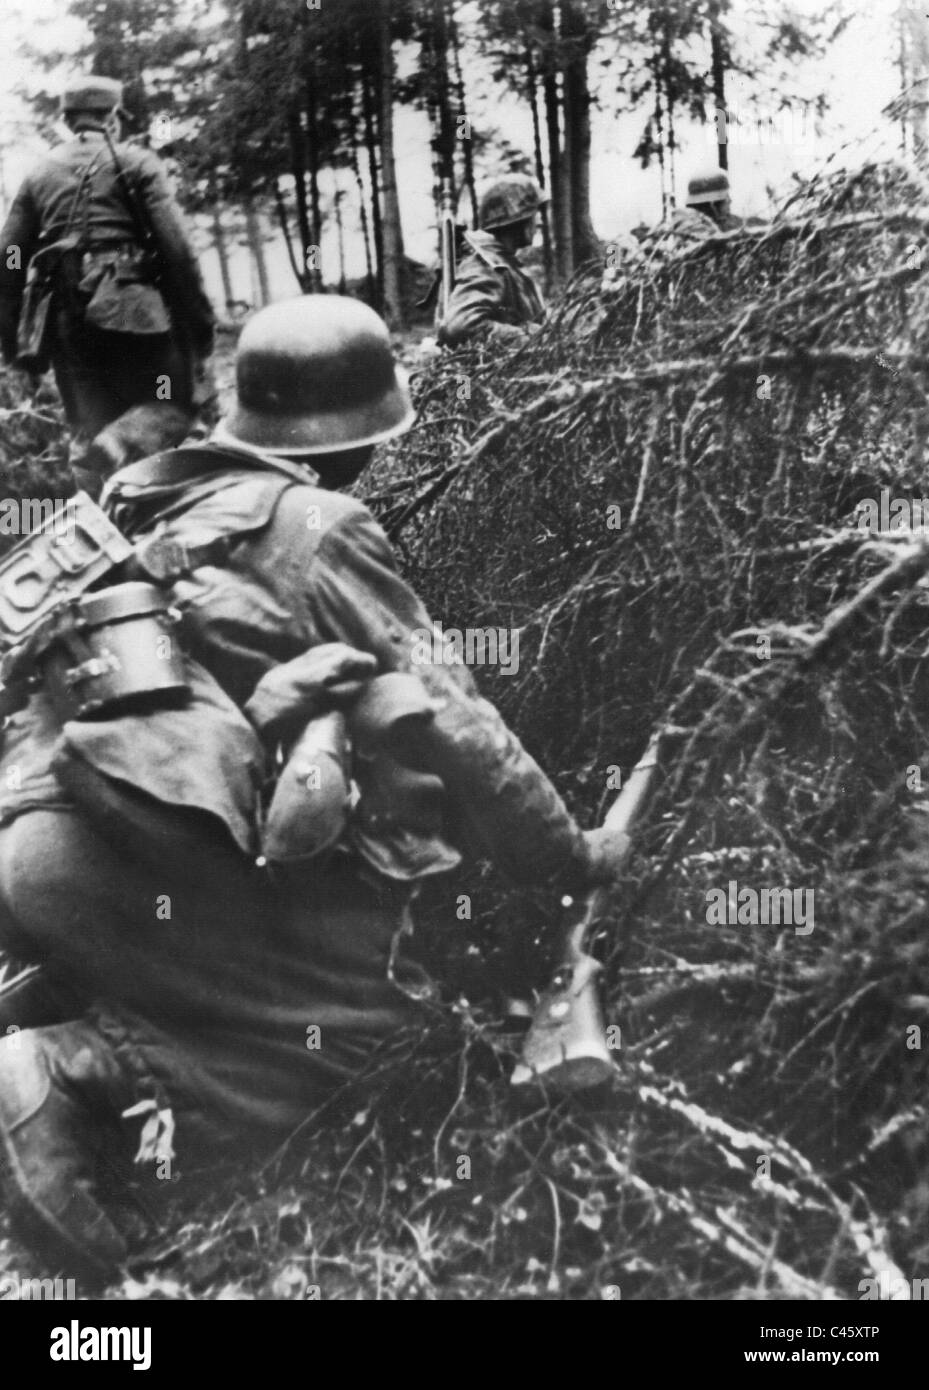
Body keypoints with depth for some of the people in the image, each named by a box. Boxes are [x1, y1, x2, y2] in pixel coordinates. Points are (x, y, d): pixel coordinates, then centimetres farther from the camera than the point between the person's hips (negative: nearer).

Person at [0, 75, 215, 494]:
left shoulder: (39, 174, 16)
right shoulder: (135, 164, 5)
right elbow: (176, 248, -6)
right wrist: (199, 323, -4)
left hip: (63, 318, 4)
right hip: (128, 308, -4)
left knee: (89, 429, 12)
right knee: (173, 404, 4)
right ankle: (116, 448, -26)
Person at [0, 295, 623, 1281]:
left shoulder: (145, 499, 22)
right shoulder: (317, 530, 0)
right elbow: (438, 723, 0)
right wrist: (568, 857, 12)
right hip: (149, 858, -8)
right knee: (370, 1028, 1)